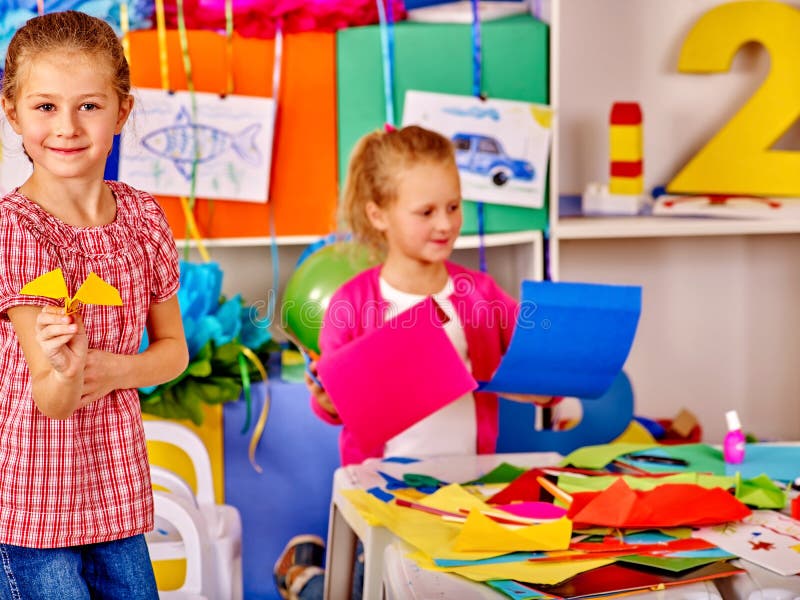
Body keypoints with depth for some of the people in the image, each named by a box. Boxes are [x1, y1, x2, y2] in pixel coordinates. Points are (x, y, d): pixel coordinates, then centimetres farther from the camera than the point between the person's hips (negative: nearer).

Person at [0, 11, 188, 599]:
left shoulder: (142, 216, 0)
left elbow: (173, 347, 11)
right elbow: (51, 402, -20)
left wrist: (113, 370, -9)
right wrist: (64, 369, -43)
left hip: (117, 488, 5)